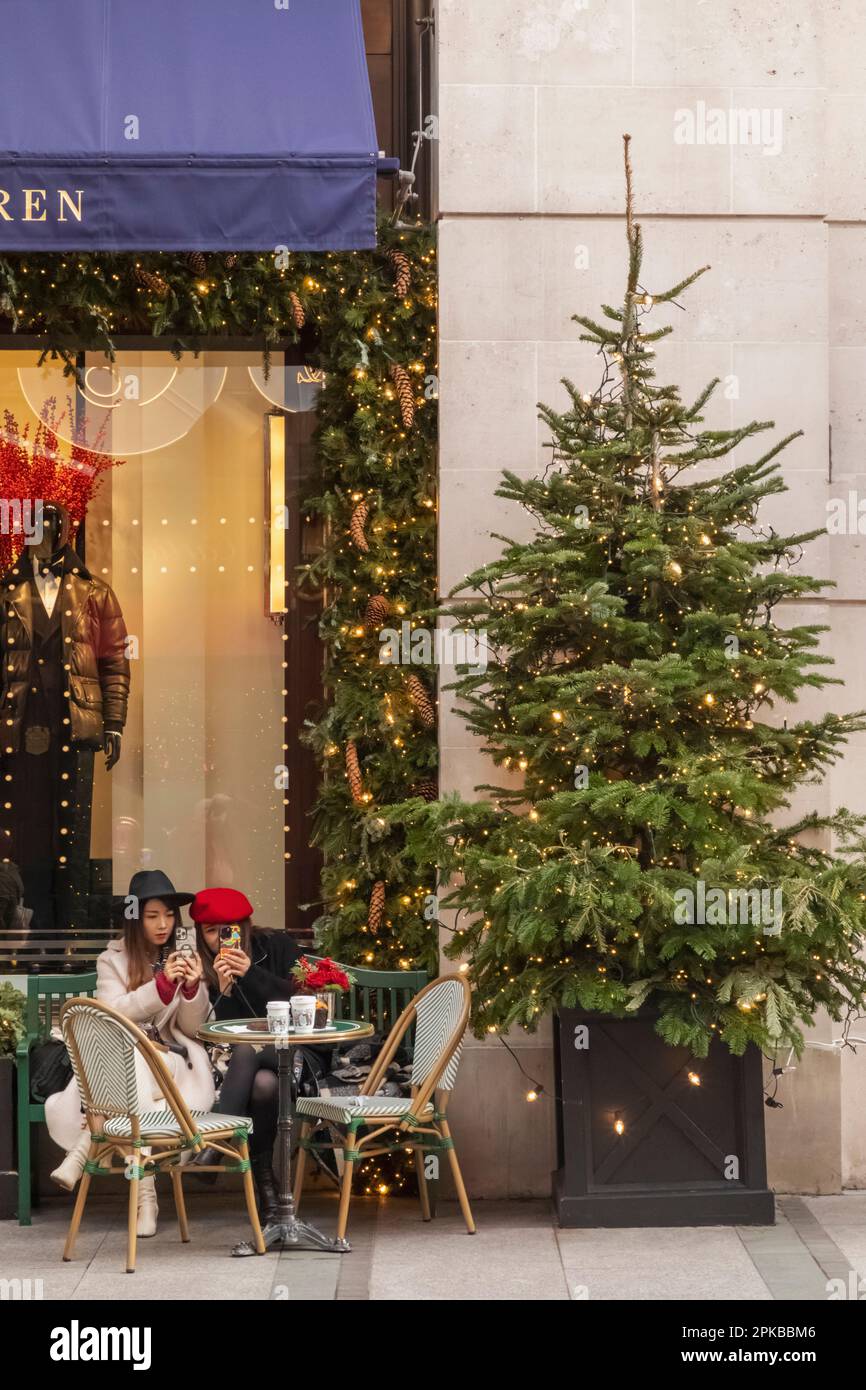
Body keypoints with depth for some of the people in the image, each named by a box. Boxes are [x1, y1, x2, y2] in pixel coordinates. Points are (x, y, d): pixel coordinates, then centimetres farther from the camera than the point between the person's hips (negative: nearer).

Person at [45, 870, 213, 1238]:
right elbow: (114, 1014, -9)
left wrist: (193, 987, -14)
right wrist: (162, 983, -20)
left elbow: (191, 1027, 6)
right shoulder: (113, 960, 7)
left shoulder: (182, 958, 11)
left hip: (172, 1059, 0)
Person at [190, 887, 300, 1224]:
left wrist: (252, 973, -18)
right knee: (262, 1084, -37)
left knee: (246, 1052, -36)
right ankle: (263, 1178, -34)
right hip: (253, 1065, 1)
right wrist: (224, 990, -20)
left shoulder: (277, 946, 3)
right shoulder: (206, 968, 4)